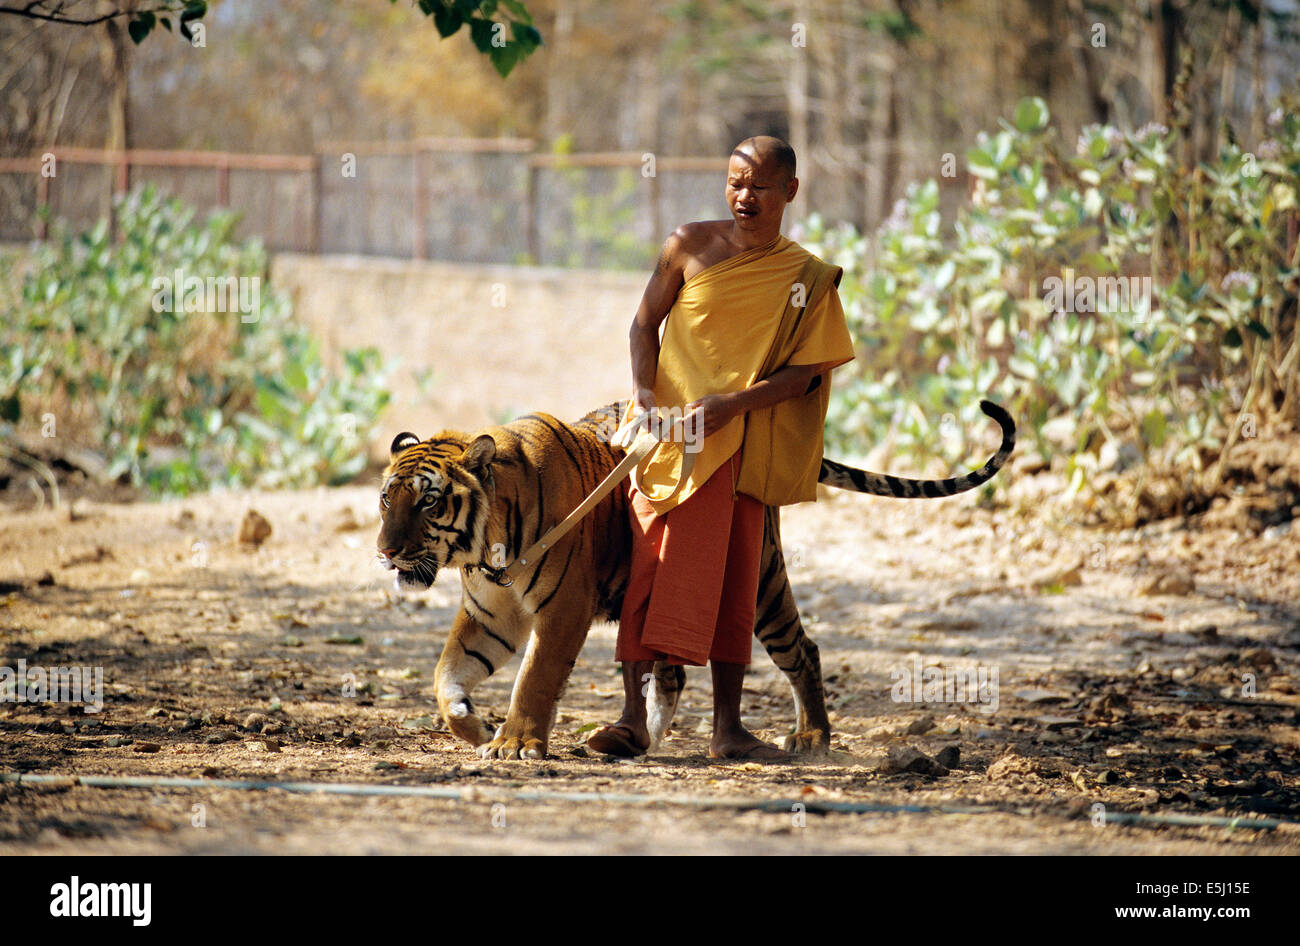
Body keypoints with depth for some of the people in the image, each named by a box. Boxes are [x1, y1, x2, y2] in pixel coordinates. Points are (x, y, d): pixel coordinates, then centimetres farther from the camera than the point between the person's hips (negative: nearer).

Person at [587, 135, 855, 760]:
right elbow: (645, 323, 12)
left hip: (734, 440, -1)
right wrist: (644, 395, -4)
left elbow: (804, 374, -3)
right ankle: (633, 715, -6)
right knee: (644, 565, -7)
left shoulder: (808, 279, 3)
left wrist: (729, 404, -15)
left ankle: (728, 726, -3)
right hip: (662, 428, 1)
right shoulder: (690, 246, 5)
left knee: (730, 575, -6)